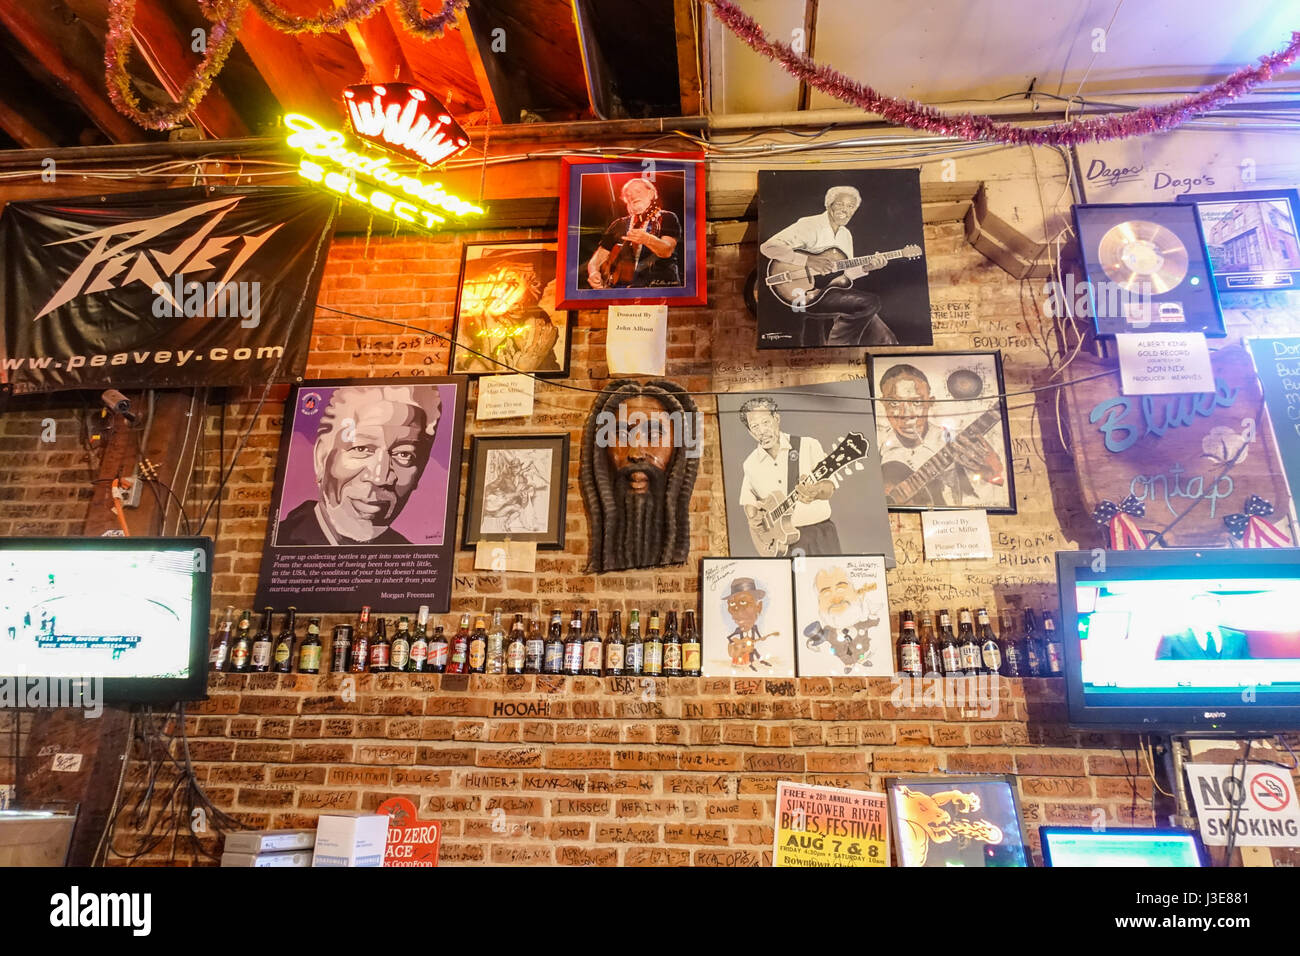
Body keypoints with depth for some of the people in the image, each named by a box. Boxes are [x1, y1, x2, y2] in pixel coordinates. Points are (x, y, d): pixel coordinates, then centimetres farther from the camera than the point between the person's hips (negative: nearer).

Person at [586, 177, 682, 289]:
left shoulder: (667, 218, 6)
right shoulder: (619, 225, 18)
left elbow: (667, 251, -12)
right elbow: (598, 258, 17)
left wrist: (646, 239, -32)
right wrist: (593, 273, -5)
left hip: (660, 283, -3)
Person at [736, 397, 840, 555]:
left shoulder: (808, 445, -1)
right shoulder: (750, 464, 9)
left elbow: (829, 487, -10)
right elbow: (748, 499, 21)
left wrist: (816, 493, -32)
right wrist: (752, 515, -1)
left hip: (818, 533, -2)